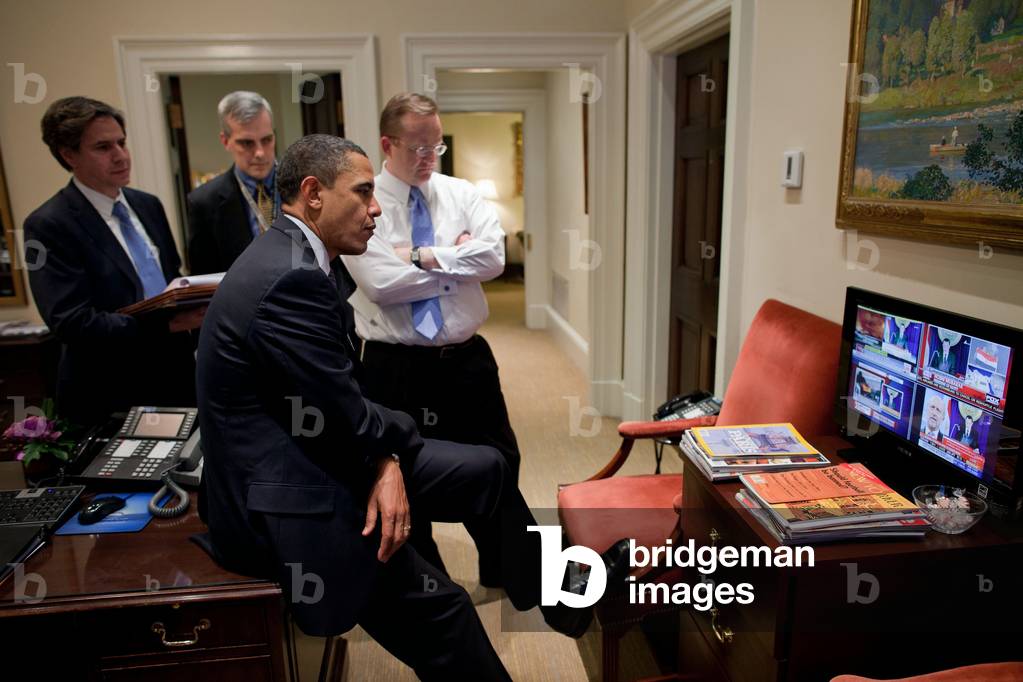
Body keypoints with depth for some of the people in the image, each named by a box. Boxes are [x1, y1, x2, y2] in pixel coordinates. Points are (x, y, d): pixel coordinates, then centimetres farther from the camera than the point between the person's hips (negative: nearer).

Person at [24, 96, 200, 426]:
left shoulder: (148, 205, 7)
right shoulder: (48, 225, -14)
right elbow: (71, 323, -21)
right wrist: (167, 325, -29)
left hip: (177, 373, 6)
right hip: (113, 396, -6)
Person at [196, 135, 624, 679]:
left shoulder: (299, 259, 5)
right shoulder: (291, 279, -26)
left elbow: (343, 393, 5)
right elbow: (342, 419, -22)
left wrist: (386, 462, -10)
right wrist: (396, 448, -2)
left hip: (317, 453, 10)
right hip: (286, 501, -9)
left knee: (486, 468, 10)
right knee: (439, 606, -3)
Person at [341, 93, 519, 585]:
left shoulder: (462, 194, 5)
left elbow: (493, 256, -12)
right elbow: (381, 283, -20)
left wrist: (424, 257, -17)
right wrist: (456, 257, -11)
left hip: (467, 359, 3)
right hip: (396, 366, -3)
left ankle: (502, 570, 41)